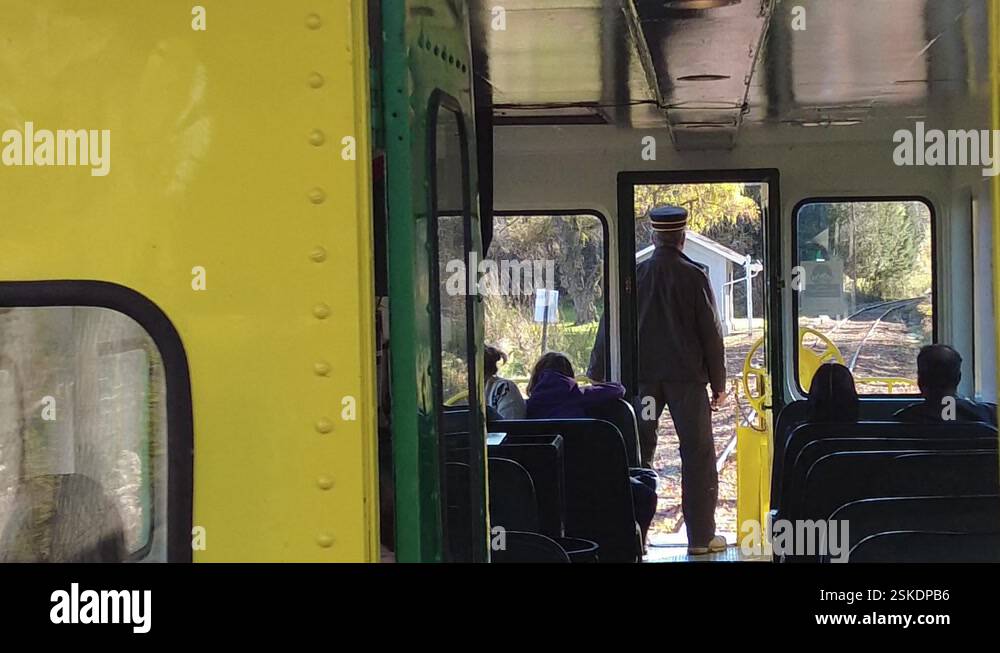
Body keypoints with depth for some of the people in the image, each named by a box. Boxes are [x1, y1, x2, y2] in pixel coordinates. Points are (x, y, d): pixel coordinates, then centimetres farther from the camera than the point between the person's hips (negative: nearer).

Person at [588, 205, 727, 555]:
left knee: (638, 453, 9)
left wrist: (594, 380, 11)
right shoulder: (694, 276, -5)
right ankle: (701, 536, 4)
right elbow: (711, 332, -3)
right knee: (698, 454, 4)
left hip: (642, 375, 2)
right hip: (687, 376, -2)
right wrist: (718, 383, 4)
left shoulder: (633, 275, 1)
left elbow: (609, 328, 4)